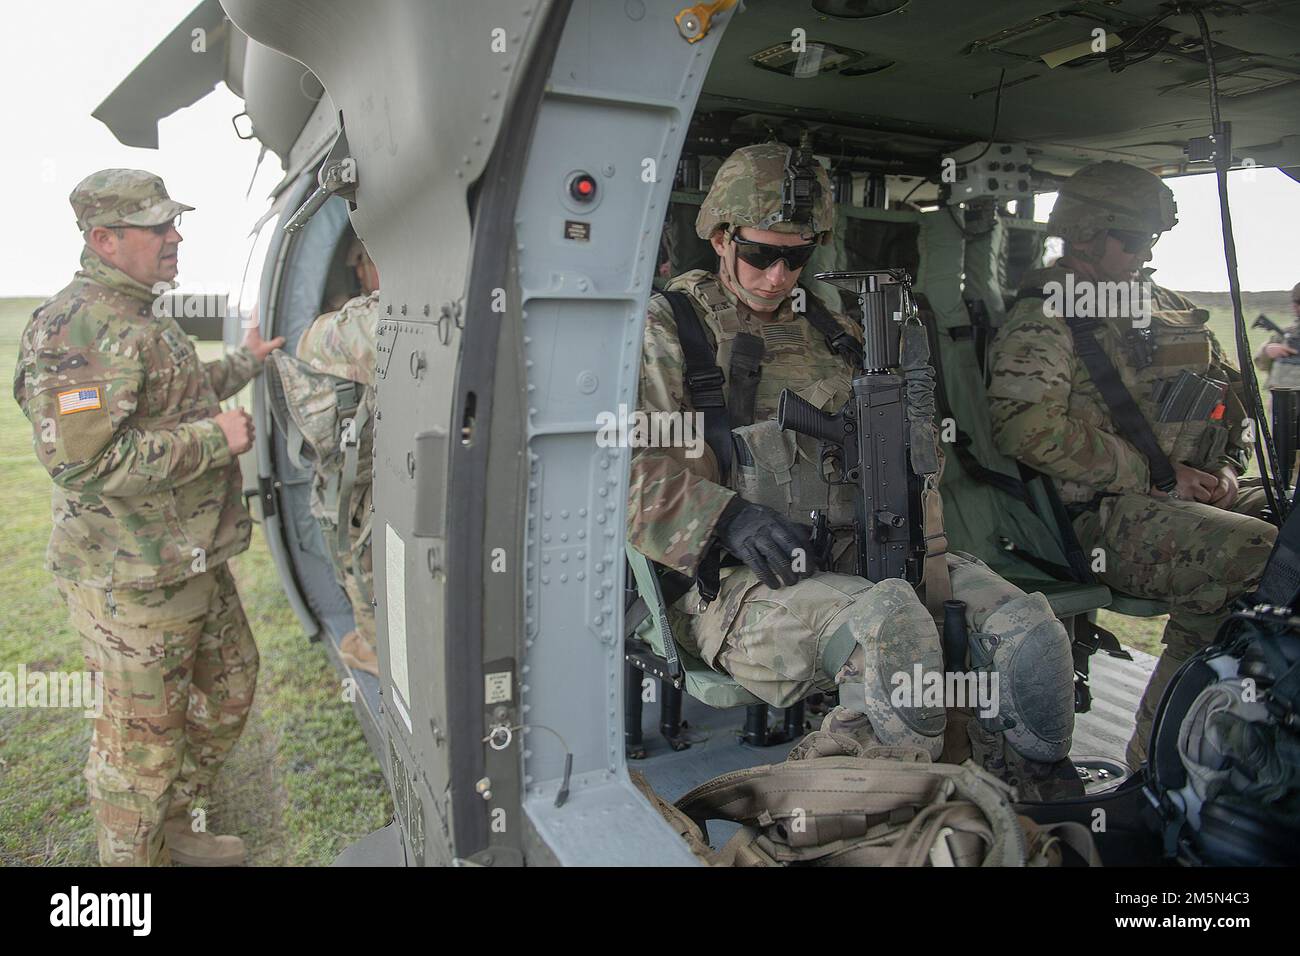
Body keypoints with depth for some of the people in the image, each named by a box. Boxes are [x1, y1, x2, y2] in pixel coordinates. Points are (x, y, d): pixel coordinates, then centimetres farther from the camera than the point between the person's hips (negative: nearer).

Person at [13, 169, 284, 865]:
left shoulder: (141, 318, 14)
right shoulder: (74, 329, -20)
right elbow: (82, 462, -29)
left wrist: (245, 362, 41)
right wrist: (215, 438, -22)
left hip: (197, 563, 10)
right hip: (135, 581, -10)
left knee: (228, 689, 22)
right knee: (144, 731, 5)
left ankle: (171, 824, 41)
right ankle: (136, 854, 27)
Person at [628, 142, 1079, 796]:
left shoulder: (827, 327, 23)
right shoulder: (665, 330, 6)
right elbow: (624, 464, -8)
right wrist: (729, 520, -22)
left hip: (861, 554, 6)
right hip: (740, 583, -5)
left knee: (1028, 627, -14)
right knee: (892, 626, -35)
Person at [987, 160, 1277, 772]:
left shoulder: (1167, 309, 25)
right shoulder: (1044, 321, -1)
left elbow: (1231, 396, 32)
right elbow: (1025, 424, -19)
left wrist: (1230, 466, 10)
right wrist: (1156, 475, -14)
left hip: (1208, 496, 8)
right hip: (1112, 516, -8)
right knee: (1265, 559, -29)